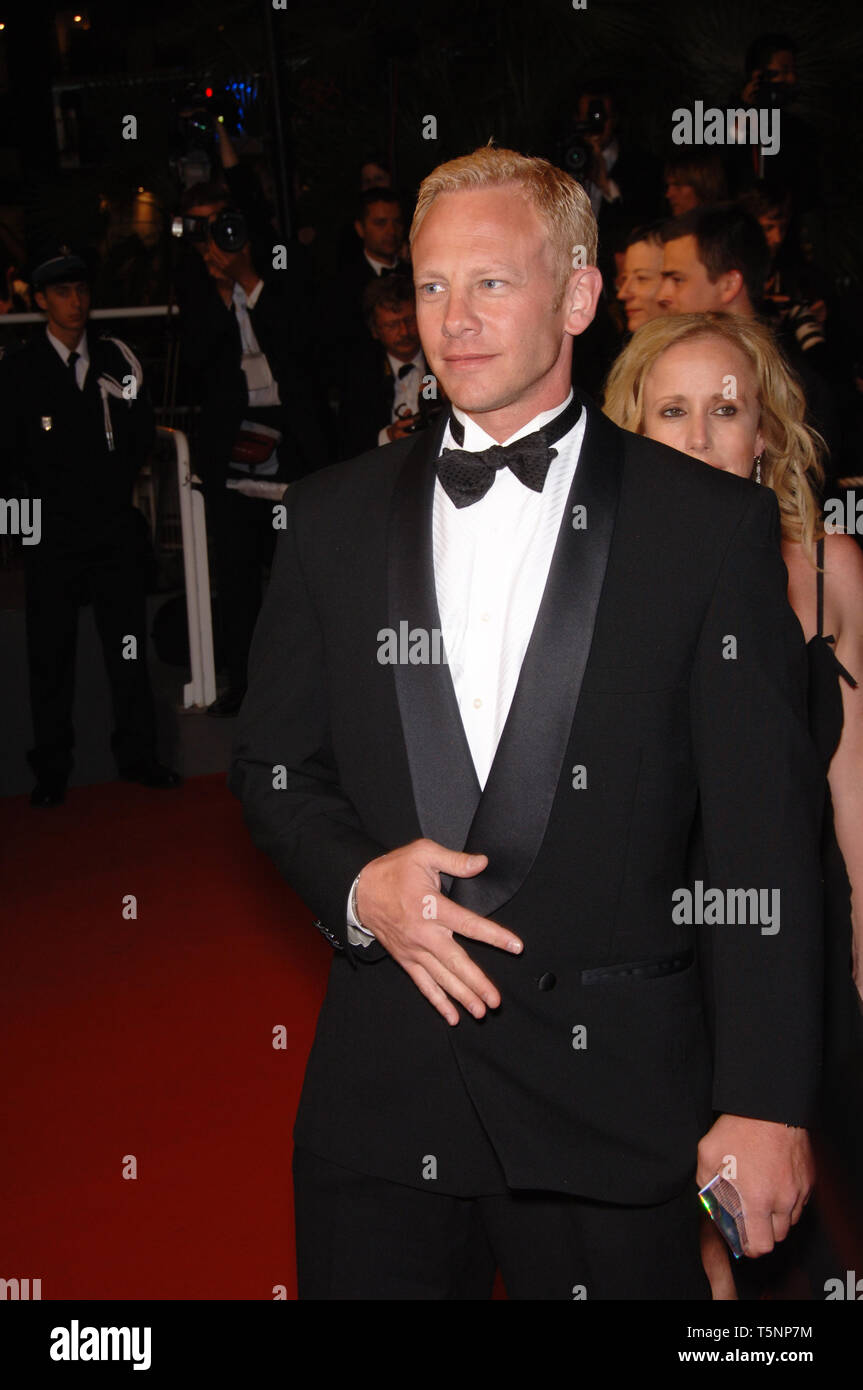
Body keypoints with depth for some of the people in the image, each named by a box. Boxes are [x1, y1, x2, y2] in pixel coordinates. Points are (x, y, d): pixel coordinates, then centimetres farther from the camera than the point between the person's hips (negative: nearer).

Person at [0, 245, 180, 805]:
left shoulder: (119, 360, 7)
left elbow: (143, 434, 9)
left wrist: (116, 484, 2)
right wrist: (50, 493, -1)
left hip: (116, 526, 2)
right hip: (52, 533, -1)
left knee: (128, 645, 4)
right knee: (51, 653, 3)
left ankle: (138, 755, 16)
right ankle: (52, 770, 13)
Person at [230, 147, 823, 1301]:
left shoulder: (712, 523, -2)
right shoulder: (334, 516, 8)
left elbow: (767, 841, -4)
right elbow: (271, 764, 12)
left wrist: (769, 1104, -8)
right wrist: (357, 881, -9)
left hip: (615, 1099, -2)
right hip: (380, 1098, 3)